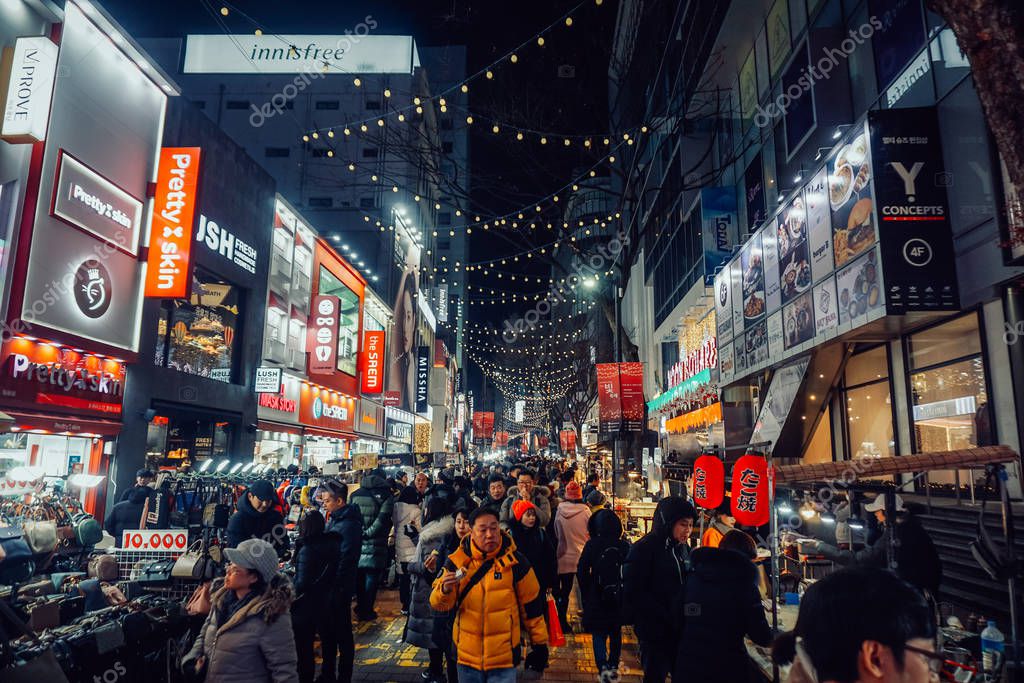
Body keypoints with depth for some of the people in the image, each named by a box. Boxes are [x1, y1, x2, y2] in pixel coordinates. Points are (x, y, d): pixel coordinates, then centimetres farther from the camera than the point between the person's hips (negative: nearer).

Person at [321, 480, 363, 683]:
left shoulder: (348, 524, -21)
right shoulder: (334, 519, 8)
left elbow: (346, 560, -24)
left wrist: (336, 587, -22)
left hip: (339, 588, -9)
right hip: (328, 585, 9)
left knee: (342, 634, 5)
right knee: (327, 631, 19)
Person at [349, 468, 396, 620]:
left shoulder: (355, 494, 9)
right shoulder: (386, 495, -4)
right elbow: (383, 519, -16)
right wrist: (368, 533, -12)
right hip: (375, 544, -4)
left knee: (359, 576, 16)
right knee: (372, 577, 5)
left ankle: (360, 608, 24)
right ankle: (367, 611, 8)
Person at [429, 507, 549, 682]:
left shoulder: (516, 561, -10)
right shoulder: (457, 561, -6)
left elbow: (531, 606, 0)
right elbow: (438, 604, -4)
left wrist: (540, 645, 5)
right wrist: (445, 590, -26)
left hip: (504, 657, -2)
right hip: (467, 656, 2)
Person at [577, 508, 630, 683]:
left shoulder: (591, 546, -12)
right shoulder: (625, 546, -9)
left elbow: (582, 572, -8)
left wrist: (585, 595, 5)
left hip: (597, 598, -2)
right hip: (619, 597, 2)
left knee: (599, 634, 7)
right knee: (616, 633, 20)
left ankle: (603, 668, -9)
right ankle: (614, 667, 27)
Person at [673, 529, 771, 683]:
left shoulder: (694, 573, 2)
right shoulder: (743, 581, -12)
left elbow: (680, 615, 8)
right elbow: (760, 635, -10)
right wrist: (775, 635, 10)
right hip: (726, 667, -4)